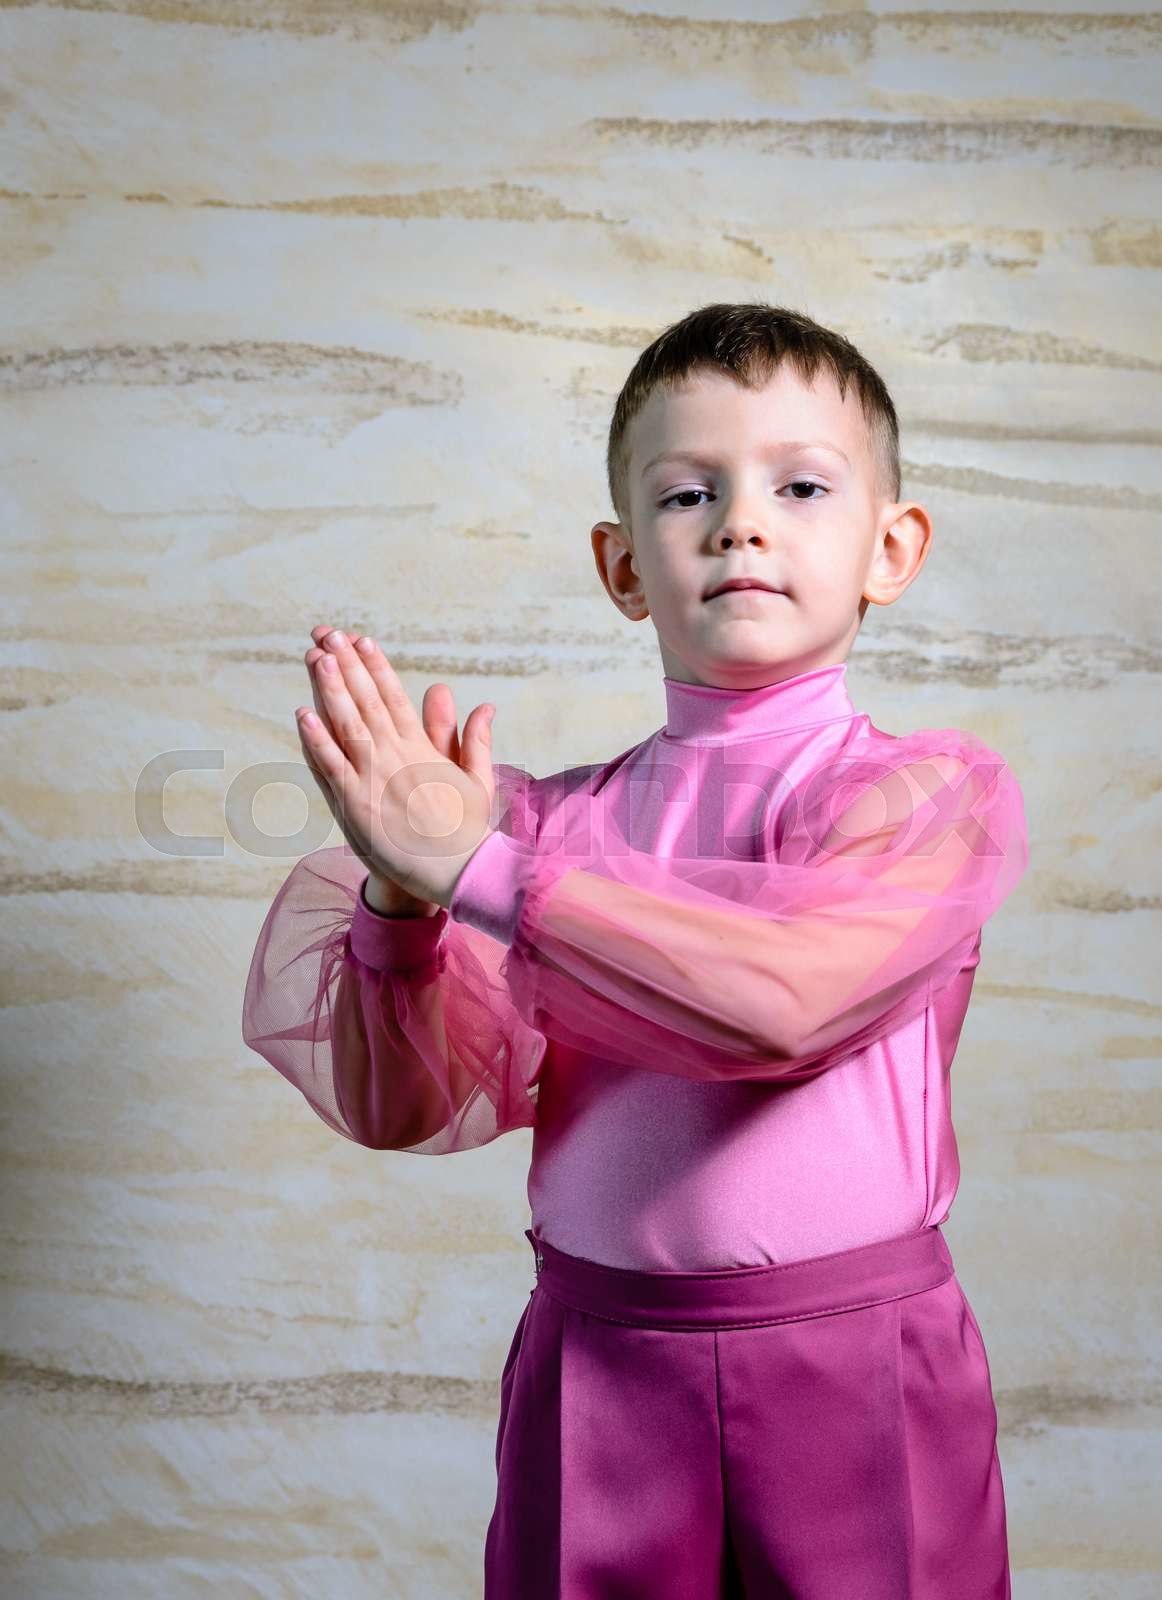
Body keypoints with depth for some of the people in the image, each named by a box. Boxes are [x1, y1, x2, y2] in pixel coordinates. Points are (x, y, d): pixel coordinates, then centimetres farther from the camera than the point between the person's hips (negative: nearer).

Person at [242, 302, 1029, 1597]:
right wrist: (403, 902, -22)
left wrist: (477, 867, -23)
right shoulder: (548, 818, 1)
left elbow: (782, 996, -24)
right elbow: (415, 1108, -4)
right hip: (596, 1367, 2)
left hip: (853, 1366, -2)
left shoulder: (934, 790, -6)